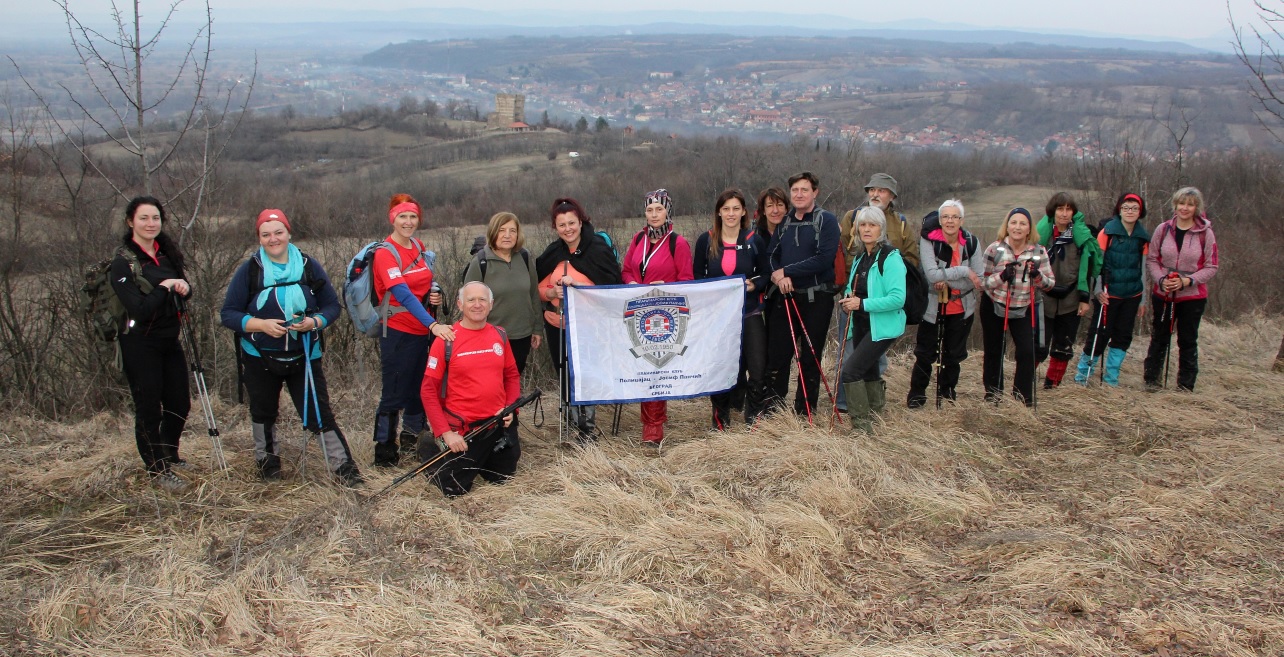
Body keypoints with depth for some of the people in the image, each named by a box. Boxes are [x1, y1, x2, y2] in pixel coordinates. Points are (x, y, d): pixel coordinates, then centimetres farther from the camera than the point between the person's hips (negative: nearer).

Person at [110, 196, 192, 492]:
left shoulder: (167, 253, 5)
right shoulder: (123, 262, -14)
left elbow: (183, 290, 12)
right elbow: (139, 309, -22)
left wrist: (184, 287, -10)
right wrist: (165, 287, -15)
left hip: (170, 340, 7)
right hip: (141, 345, -6)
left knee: (179, 404, 15)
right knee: (149, 409, 4)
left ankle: (170, 455, 37)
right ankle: (158, 470, 19)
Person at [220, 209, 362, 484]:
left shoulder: (309, 266, -5)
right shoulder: (249, 270, -7)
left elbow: (332, 306, 0)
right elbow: (228, 314, -6)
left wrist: (314, 322, -21)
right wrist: (261, 325, -22)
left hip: (305, 358, -1)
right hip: (260, 358, 1)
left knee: (318, 414, -5)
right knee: (263, 413, 18)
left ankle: (343, 466, 6)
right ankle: (267, 460, 41)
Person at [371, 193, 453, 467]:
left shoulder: (419, 247, 7)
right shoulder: (385, 253, -15)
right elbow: (403, 295, -26)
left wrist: (434, 295, -1)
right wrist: (433, 324, -35)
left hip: (423, 330, 7)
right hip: (398, 331, -7)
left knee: (419, 388, 15)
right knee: (394, 393, -1)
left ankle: (411, 444, 30)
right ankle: (384, 452, 11)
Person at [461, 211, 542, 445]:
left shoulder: (525, 258, 1)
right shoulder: (480, 263, -10)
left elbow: (534, 294, 9)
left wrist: (537, 328, 9)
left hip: (522, 336, 4)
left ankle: (510, 433, 27)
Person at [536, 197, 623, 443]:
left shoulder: (599, 250, -8)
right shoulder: (553, 253, 7)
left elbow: (610, 289, -11)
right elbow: (541, 287, 13)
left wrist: (576, 285, -21)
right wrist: (552, 292, -10)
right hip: (557, 325, 5)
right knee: (565, 377, 9)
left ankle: (588, 427, 10)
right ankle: (578, 424, 24)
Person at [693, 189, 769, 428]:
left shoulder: (754, 241, 1)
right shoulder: (705, 240, 2)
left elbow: (765, 274, 8)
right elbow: (697, 276, 7)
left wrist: (754, 285, -12)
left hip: (749, 314, 0)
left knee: (757, 370, -7)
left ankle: (754, 419, 12)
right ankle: (720, 423, 20)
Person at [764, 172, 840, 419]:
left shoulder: (827, 220, -5)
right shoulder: (784, 221, 12)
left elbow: (824, 259, -17)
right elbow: (771, 255, 8)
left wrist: (786, 272, -14)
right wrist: (778, 276, -14)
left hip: (816, 299, -4)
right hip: (784, 298, 4)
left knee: (810, 359, 6)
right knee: (776, 356, 2)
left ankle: (804, 414, 16)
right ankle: (773, 411, 12)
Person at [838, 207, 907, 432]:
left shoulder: (891, 258, -15)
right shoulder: (860, 257, 10)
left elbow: (897, 298, -24)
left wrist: (862, 304, -25)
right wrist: (848, 300, 1)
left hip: (882, 326, -8)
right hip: (861, 324, 8)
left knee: (851, 369, -16)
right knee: (868, 371, 18)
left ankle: (861, 423, -7)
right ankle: (874, 416, 35)